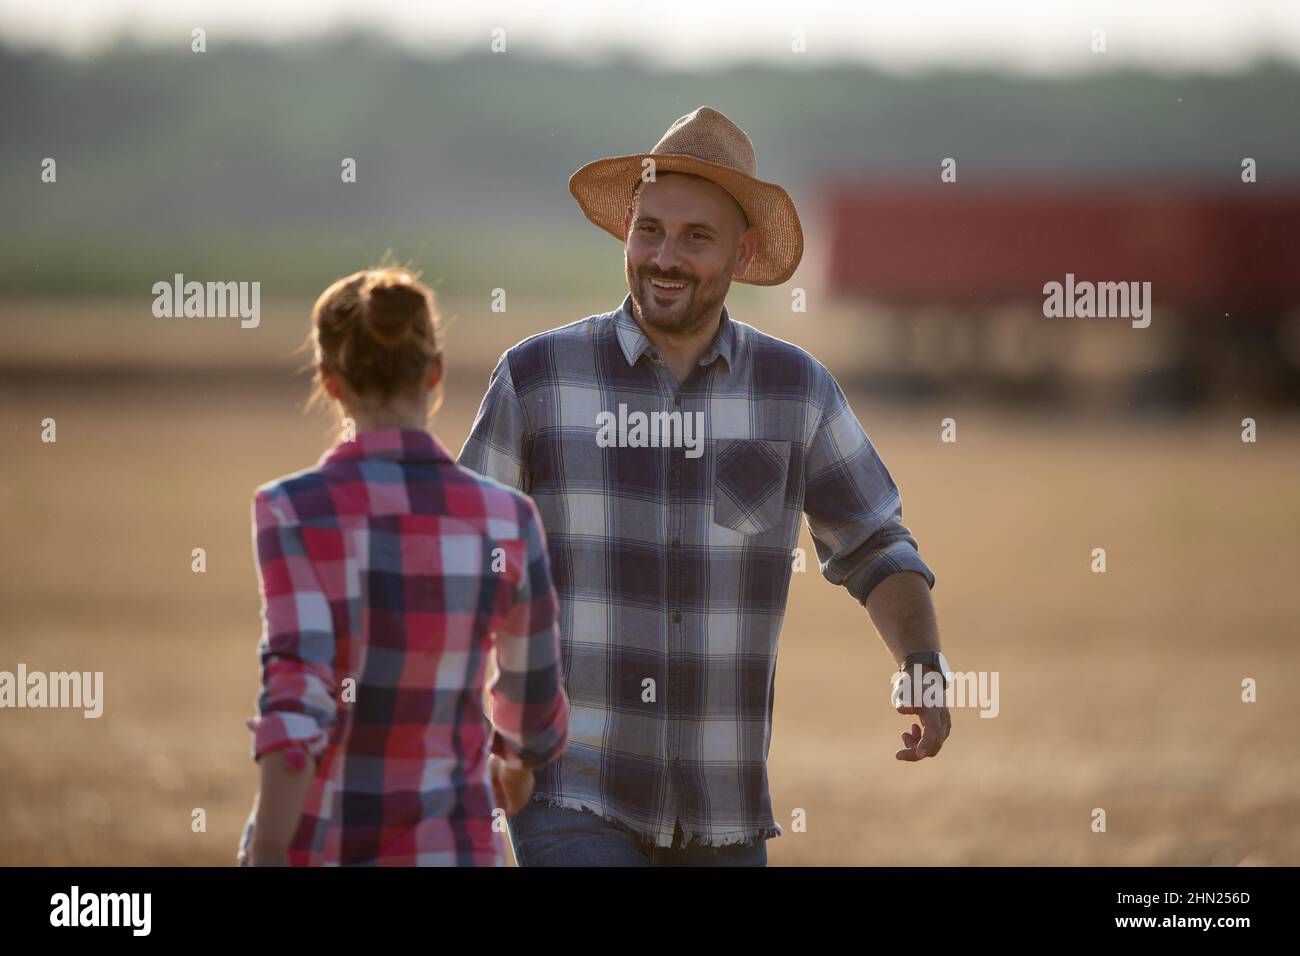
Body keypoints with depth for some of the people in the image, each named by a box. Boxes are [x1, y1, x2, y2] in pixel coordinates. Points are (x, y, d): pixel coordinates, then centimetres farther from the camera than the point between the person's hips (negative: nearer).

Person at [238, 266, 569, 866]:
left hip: (314, 863, -1)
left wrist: (267, 867, -32)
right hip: (439, 874, 1)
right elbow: (535, 707, 9)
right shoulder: (506, 522, -5)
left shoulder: (294, 510, -13)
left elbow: (297, 693, -26)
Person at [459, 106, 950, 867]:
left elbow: (875, 551, 9)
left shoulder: (794, 387, 2)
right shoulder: (538, 377, -3)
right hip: (572, 799, -3)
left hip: (719, 811, 3)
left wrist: (925, 670, -10)